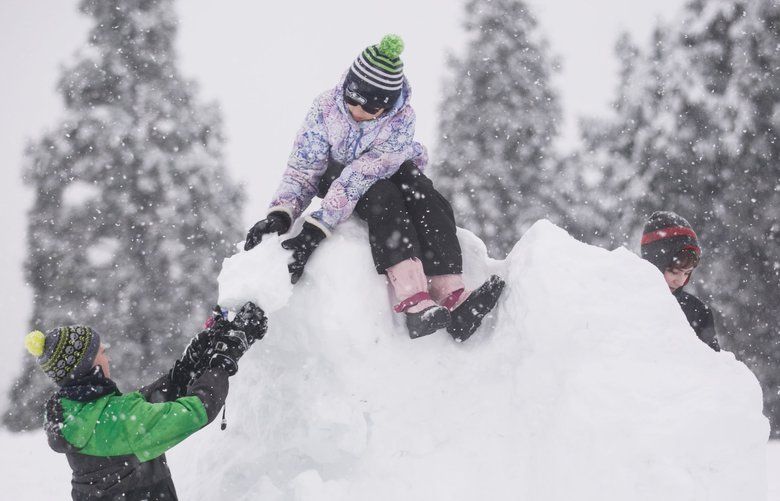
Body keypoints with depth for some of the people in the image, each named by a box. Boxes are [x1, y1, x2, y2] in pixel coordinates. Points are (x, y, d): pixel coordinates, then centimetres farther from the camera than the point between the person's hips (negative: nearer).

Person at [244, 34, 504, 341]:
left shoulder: (401, 118, -28)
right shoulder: (327, 106, -23)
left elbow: (361, 175, -38)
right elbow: (303, 168, -20)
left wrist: (316, 229, -45)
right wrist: (281, 213, -39)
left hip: (394, 172, 1)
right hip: (336, 175, -1)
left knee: (428, 200, -31)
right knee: (383, 197, -34)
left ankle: (453, 300, -46)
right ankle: (414, 301, -53)